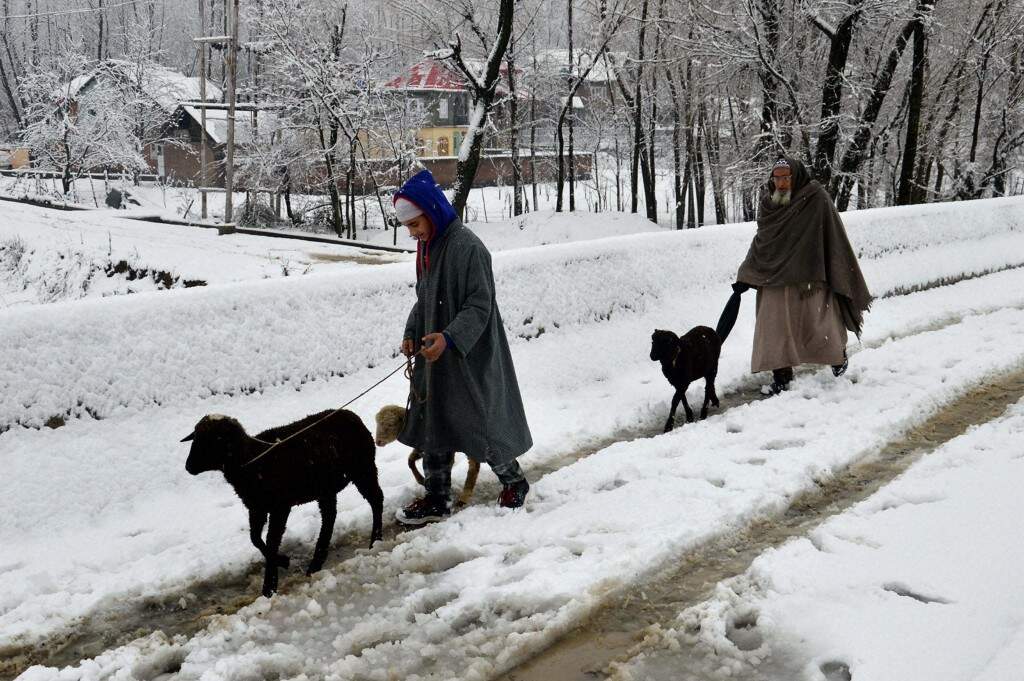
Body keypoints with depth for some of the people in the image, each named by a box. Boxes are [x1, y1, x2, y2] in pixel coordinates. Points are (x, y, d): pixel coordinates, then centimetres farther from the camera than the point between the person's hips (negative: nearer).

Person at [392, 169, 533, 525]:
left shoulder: (467, 247, -19)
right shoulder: (427, 247, 8)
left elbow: (480, 305, -21)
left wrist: (450, 337, -33)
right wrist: (412, 333, 2)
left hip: (470, 357, -8)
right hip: (435, 354, 8)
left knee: (478, 423, 2)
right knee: (432, 425, 10)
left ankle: (514, 480, 25)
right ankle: (437, 499, 19)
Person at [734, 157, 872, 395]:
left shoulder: (816, 199, -13)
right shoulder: (769, 202, 0)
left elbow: (835, 239, -8)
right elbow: (761, 242, 9)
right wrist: (745, 277, 5)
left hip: (809, 277, -3)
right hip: (776, 277, 4)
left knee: (819, 323, 9)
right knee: (775, 326, 0)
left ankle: (839, 355, 39)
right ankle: (781, 377, 9)